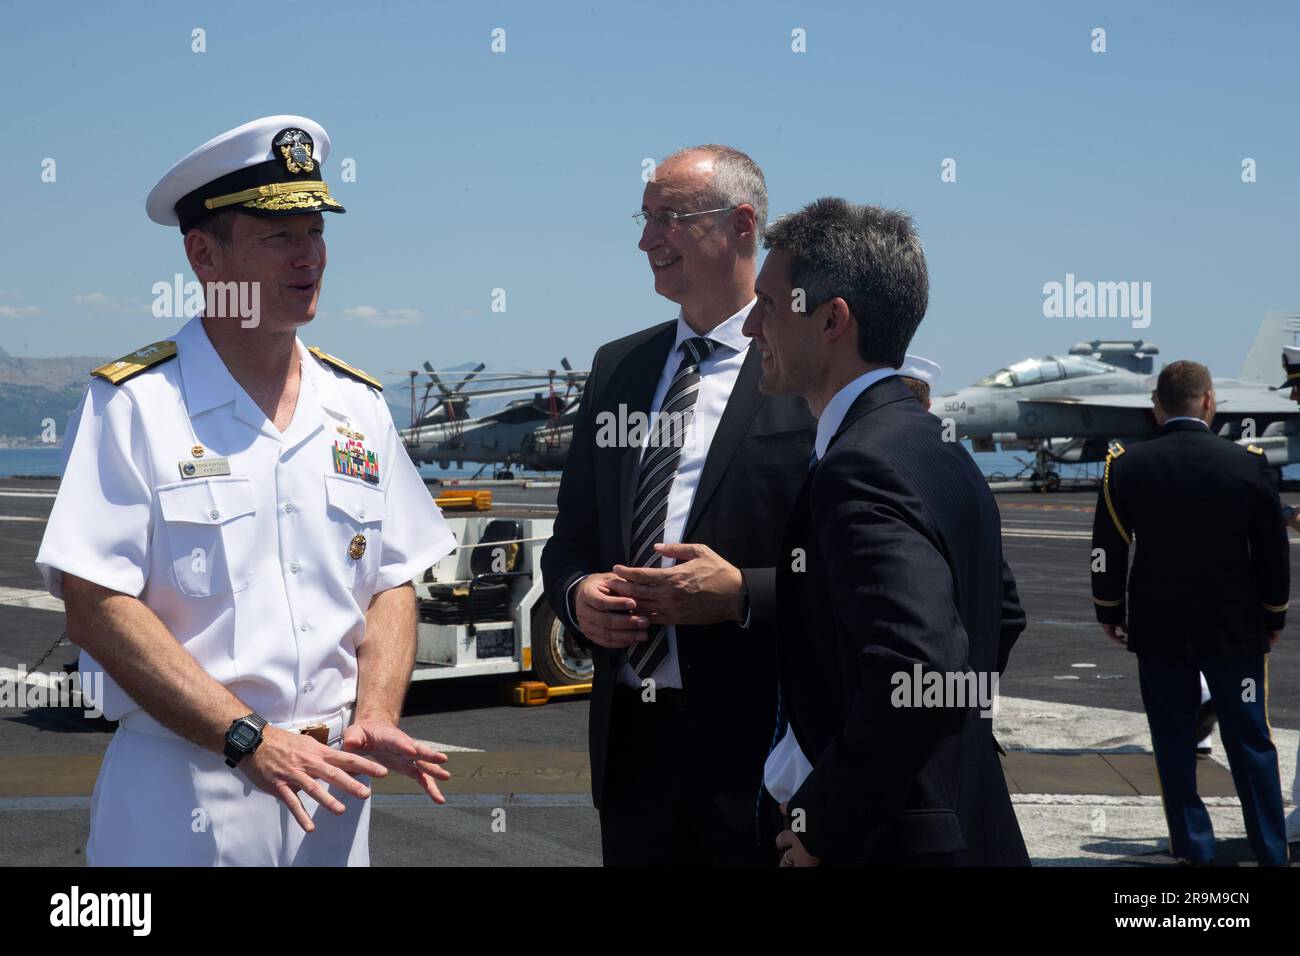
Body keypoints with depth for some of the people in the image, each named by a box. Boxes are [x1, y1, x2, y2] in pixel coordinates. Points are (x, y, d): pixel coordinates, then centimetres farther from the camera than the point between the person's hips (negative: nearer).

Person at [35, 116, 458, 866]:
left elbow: (392, 583, 10)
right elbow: (96, 607, -13)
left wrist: (375, 718, -7)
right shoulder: (132, 404, -7)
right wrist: (249, 740, -18)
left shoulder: (358, 406, 8)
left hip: (329, 787, 4)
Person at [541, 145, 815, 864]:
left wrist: (742, 594, -20)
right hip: (629, 743, 5)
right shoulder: (616, 367, 13)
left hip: (756, 748, -5)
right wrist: (577, 594, -4)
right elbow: (571, 540, 17)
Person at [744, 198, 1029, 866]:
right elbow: (1004, 619, 18)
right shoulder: (934, 447, 9)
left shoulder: (861, 468, -21)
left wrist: (823, 827, -20)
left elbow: (920, 676, -34)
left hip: (897, 843, -9)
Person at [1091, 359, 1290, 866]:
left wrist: (1109, 613, 12)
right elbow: (1274, 554, -2)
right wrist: (1273, 617, 11)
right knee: (1250, 741, 8)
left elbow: (1107, 552, -1)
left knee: (1174, 743, 9)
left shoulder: (1125, 466, -7)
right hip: (1235, 628, 0)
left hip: (1158, 630, 1)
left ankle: (1193, 846, 13)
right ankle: (1270, 851, 11)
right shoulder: (1247, 463, -8)